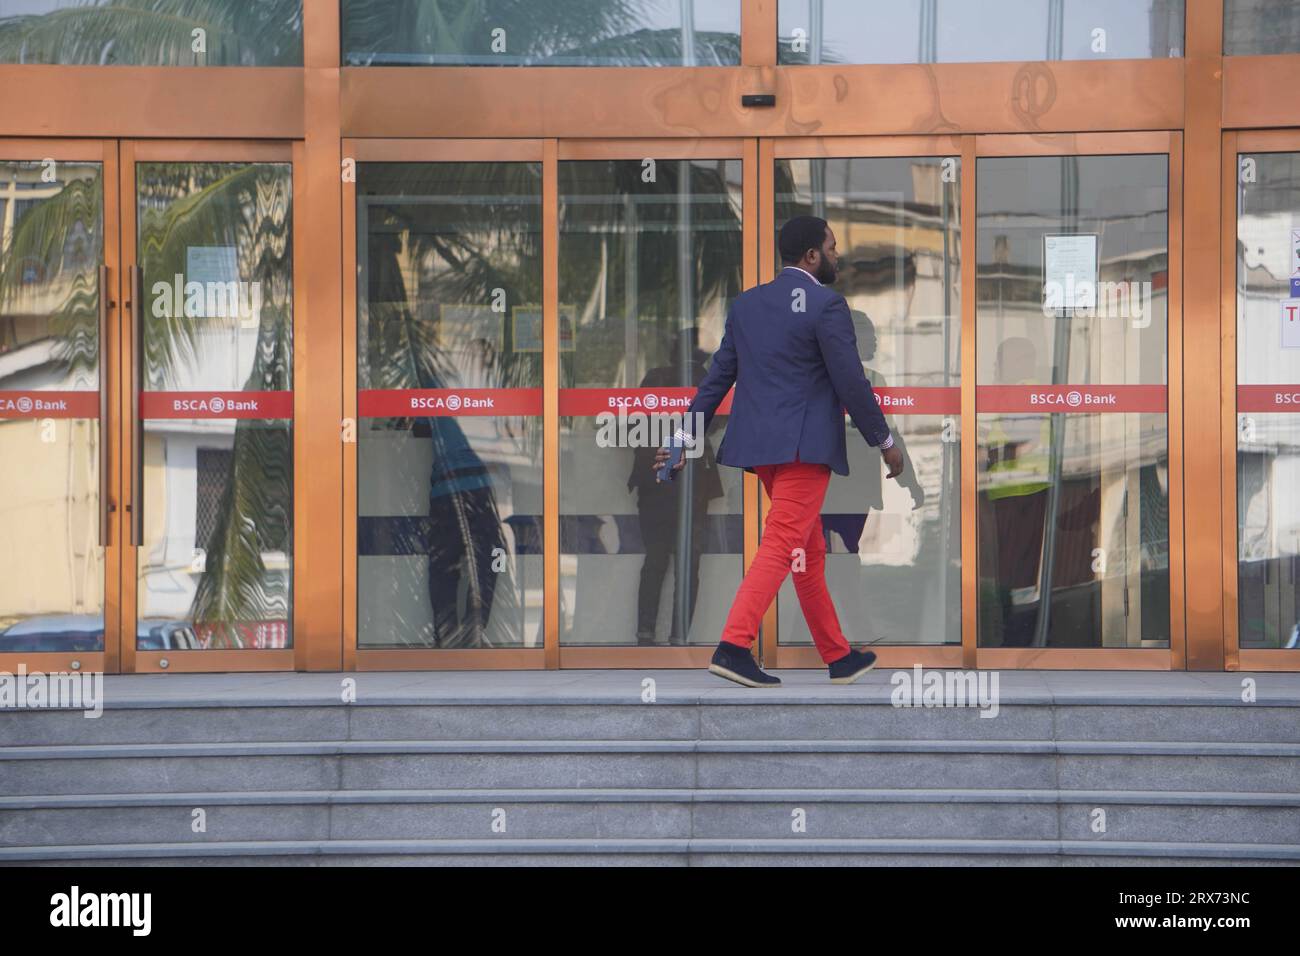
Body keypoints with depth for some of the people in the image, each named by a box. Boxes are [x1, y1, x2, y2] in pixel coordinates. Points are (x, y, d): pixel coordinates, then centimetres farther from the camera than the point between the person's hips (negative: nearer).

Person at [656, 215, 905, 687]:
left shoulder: (746, 303, 11)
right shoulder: (826, 305, -10)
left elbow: (718, 376, 11)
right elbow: (851, 382, -11)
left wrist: (688, 436, 15)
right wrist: (885, 442, -1)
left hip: (759, 443, 8)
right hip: (804, 446, -8)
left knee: (811, 551, 15)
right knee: (782, 545, -10)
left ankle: (838, 656, 23)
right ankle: (733, 647, -20)